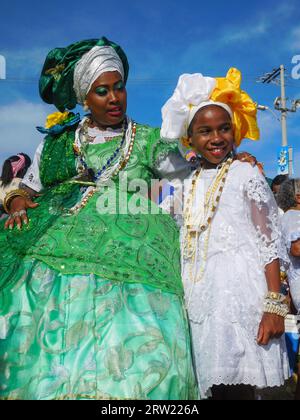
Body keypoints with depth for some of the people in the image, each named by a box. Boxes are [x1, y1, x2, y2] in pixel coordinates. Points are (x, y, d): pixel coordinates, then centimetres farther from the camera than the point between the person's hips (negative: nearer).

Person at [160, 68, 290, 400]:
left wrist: (274, 305, -10)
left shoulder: (246, 174, -1)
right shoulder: (188, 185, 14)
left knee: (238, 386, -4)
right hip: (201, 298, 5)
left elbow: (269, 243, -4)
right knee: (214, 385, 8)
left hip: (241, 293, -5)